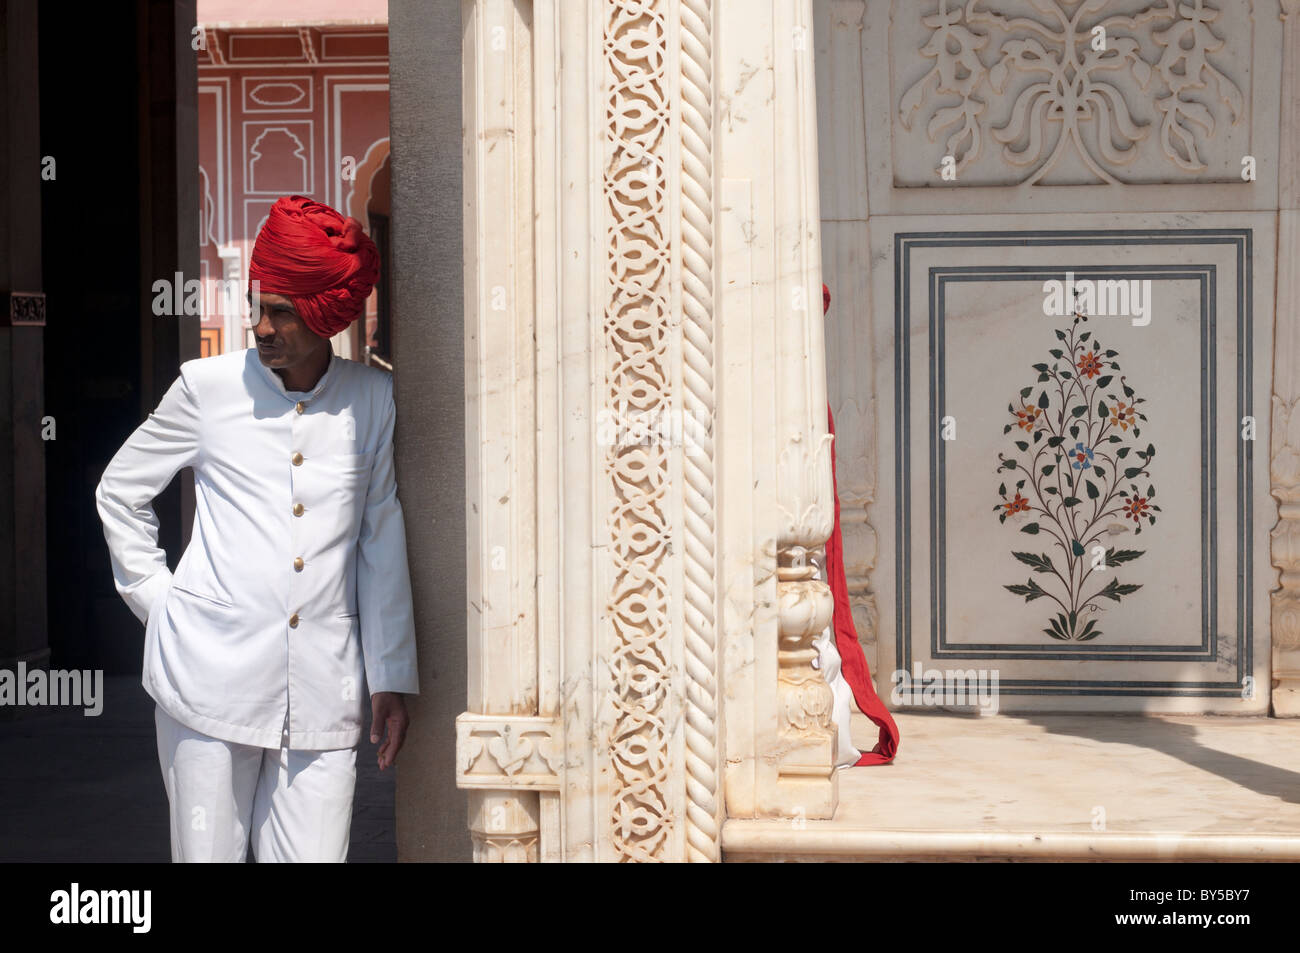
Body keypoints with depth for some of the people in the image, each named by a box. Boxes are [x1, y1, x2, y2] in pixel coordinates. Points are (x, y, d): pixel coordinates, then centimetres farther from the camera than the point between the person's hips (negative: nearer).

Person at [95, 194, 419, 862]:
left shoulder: (373, 398, 6)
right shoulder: (209, 387, 3)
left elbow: (382, 543, 10)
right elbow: (119, 491, 16)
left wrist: (390, 679, 8)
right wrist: (158, 600, 8)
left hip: (322, 686, 1)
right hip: (212, 672, -1)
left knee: (315, 857, -2)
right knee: (206, 856, 3)